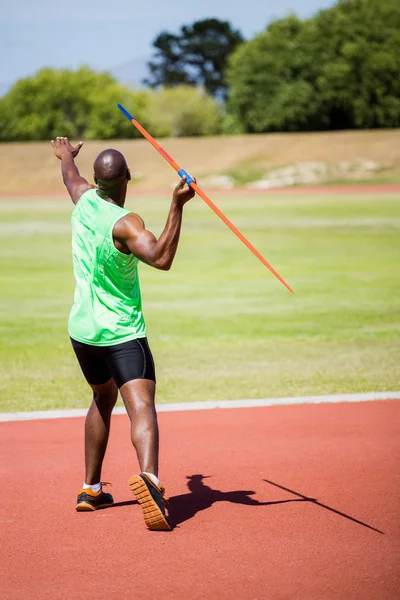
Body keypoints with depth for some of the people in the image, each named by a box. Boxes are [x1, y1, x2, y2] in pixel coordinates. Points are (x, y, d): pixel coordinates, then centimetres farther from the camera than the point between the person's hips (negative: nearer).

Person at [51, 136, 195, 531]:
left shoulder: (84, 200, 0)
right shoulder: (124, 224, -19)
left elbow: (69, 174, 25)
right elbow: (161, 258, -36)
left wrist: (66, 155, 47)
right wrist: (177, 206, -36)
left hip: (82, 330, 7)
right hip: (123, 334, -7)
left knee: (103, 399, 26)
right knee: (141, 408, -19)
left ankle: (91, 489, 30)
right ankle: (148, 476, -45)